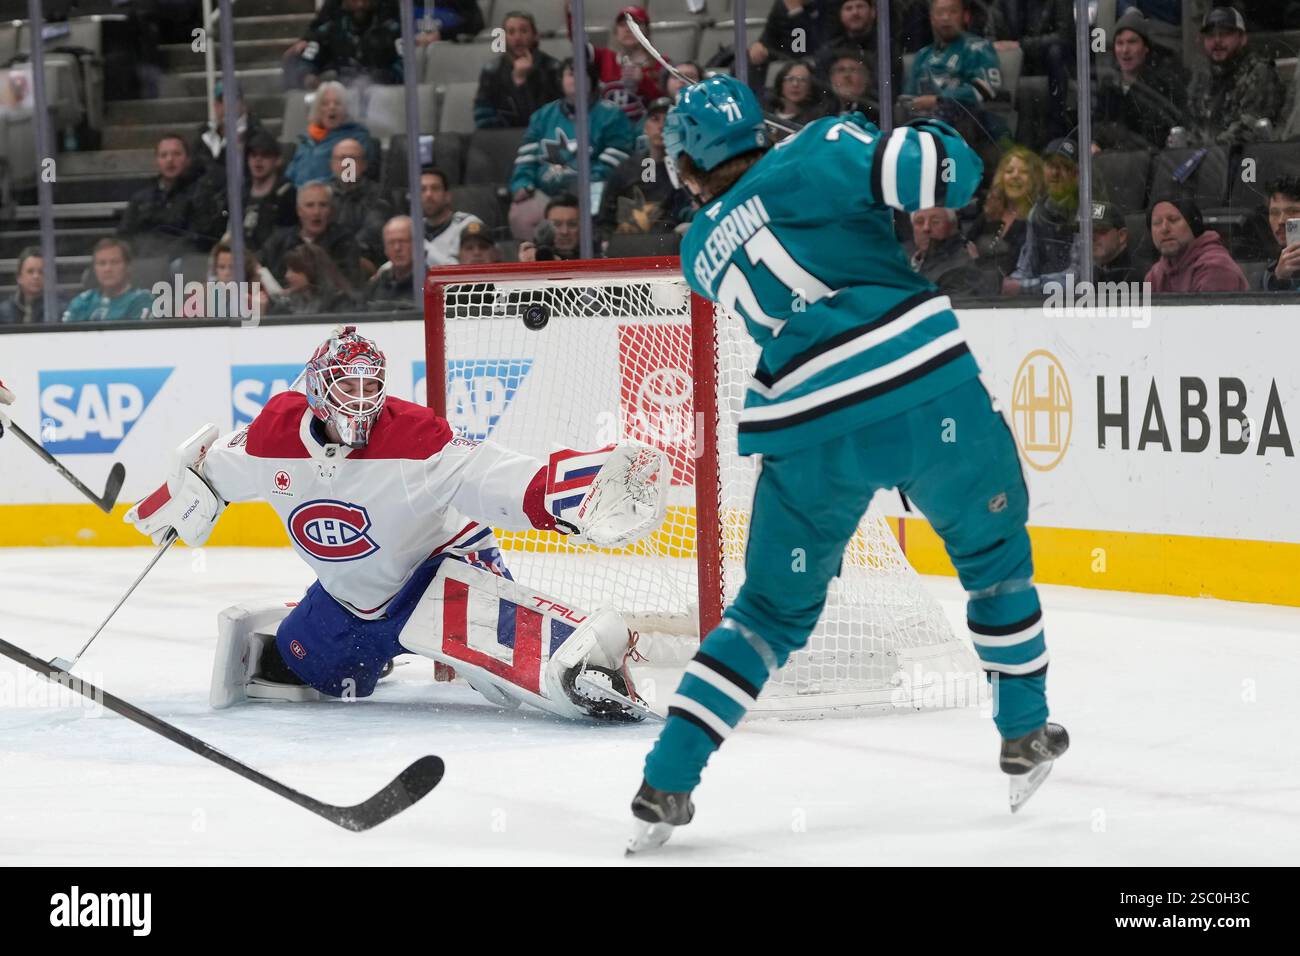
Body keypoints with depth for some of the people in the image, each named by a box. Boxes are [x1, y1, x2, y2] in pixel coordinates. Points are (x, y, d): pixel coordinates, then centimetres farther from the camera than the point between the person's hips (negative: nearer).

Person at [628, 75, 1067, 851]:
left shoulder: (703, 252, 18)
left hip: (812, 432, 3)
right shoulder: (815, 153, 4)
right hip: (930, 392, -3)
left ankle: (667, 785, 9)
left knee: (774, 609, 16)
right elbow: (916, 169, -11)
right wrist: (952, 156, 9)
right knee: (994, 551, 23)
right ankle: (1026, 734, 30)